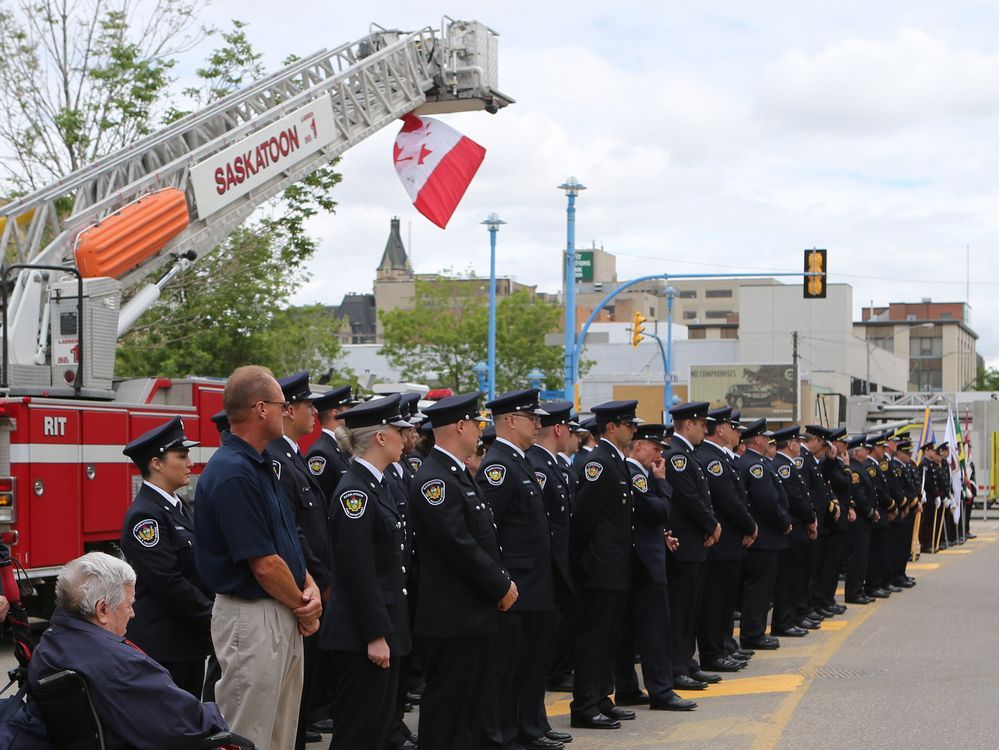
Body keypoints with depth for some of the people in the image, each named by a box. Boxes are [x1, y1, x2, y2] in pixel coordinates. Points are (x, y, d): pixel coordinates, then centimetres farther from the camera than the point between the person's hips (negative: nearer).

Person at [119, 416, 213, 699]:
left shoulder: (176, 508, 15)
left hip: (189, 642, 9)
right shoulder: (144, 516, -15)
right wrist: (210, 617, -15)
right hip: (161, 646, -9)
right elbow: (168, 583, -21)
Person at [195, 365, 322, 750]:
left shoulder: (260, 466, 12)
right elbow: (264, 564, -21)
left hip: (283, 618, 10)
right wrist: (304, 609, -7)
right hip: (253, 620, -10)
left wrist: (309, 588, -1)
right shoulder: (232, 473, -21)